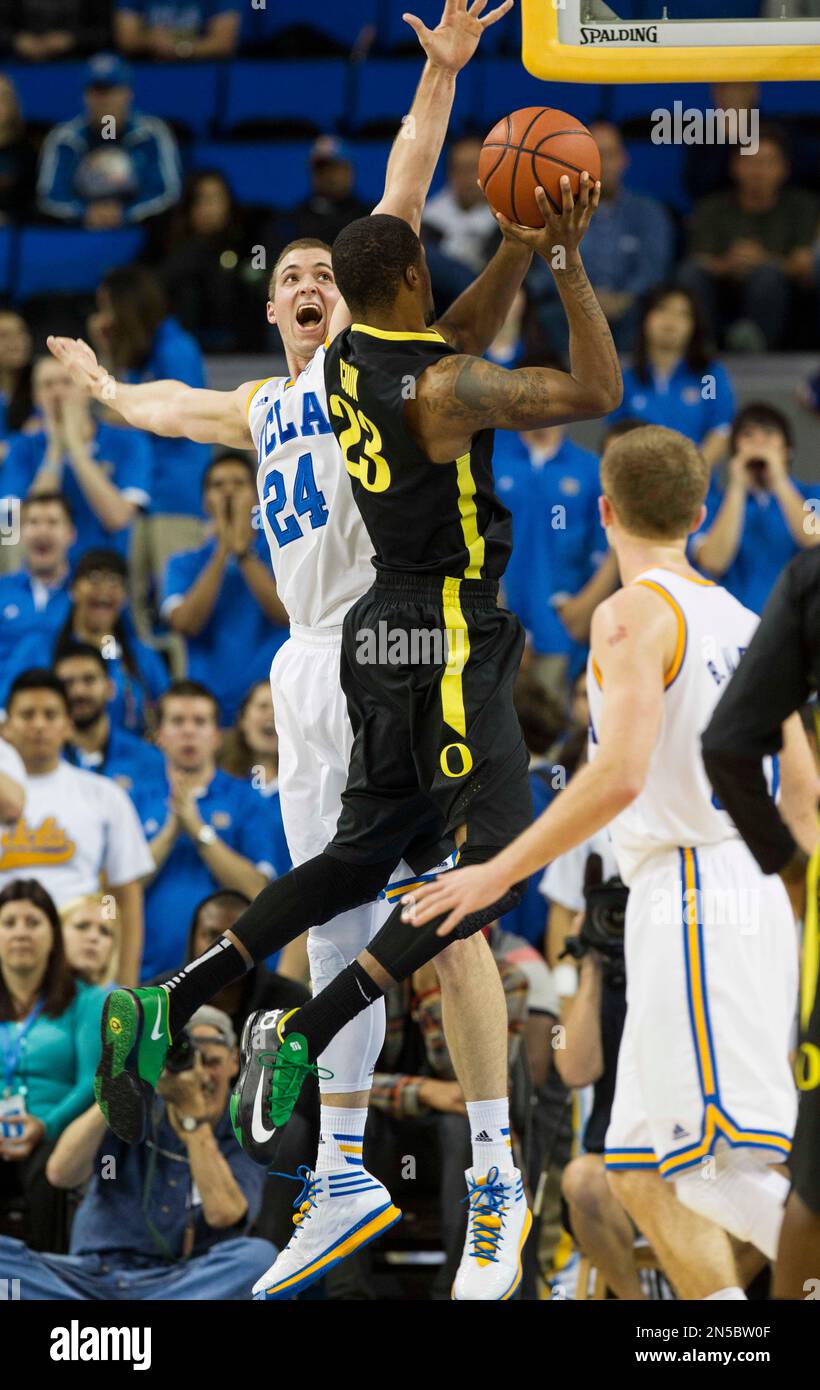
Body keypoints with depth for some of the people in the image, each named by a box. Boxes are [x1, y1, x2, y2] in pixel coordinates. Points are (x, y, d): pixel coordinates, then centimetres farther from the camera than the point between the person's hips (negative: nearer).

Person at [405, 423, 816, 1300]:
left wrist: (497, 874, -18)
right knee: (642, 1176, 11)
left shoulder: (634, 613, -8)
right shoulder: (741, 620, 18)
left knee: (720, 1170, -17)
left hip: (690, 896, -9)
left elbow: (620, 775, -21)